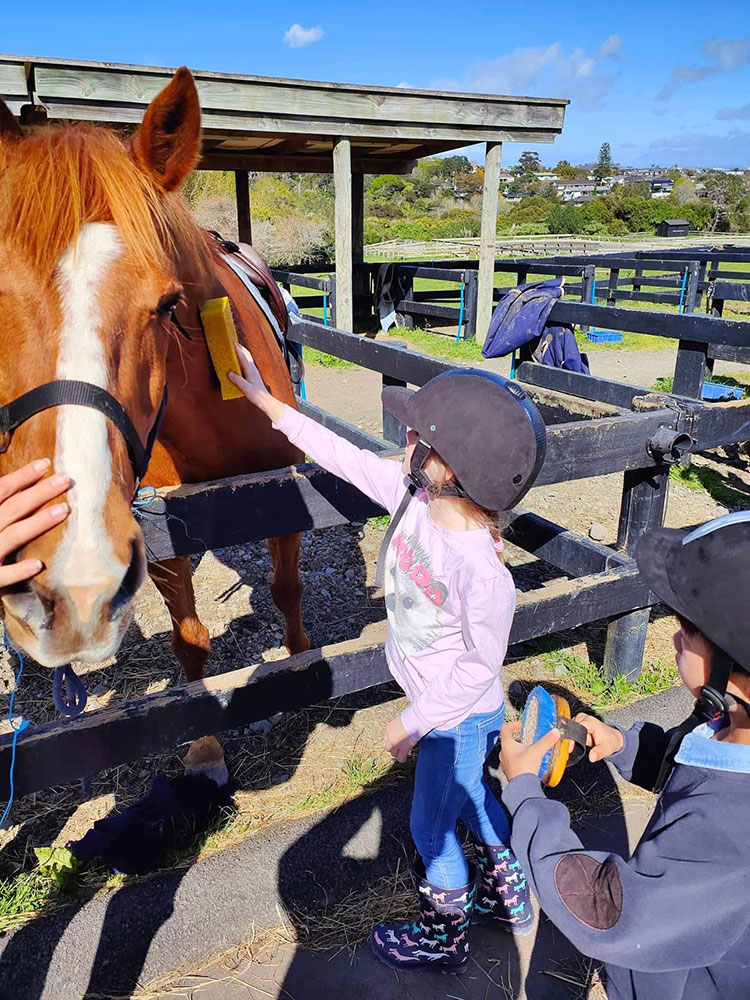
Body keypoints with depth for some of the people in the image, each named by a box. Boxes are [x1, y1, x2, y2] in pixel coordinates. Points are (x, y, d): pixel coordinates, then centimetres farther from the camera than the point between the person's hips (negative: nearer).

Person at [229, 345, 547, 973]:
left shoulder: (481, 569, -38)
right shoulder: (413, 493, -18)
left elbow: (481, 665, -26)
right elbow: (345, 457, -9)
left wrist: (414, 720, -16)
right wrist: (263, 399, -6)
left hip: (460, 717, -8)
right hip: (443, 706, 8)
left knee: (431, 824, 16)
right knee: (466, 793, 29)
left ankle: (445, 934, 45)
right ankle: (509, 894, 55)